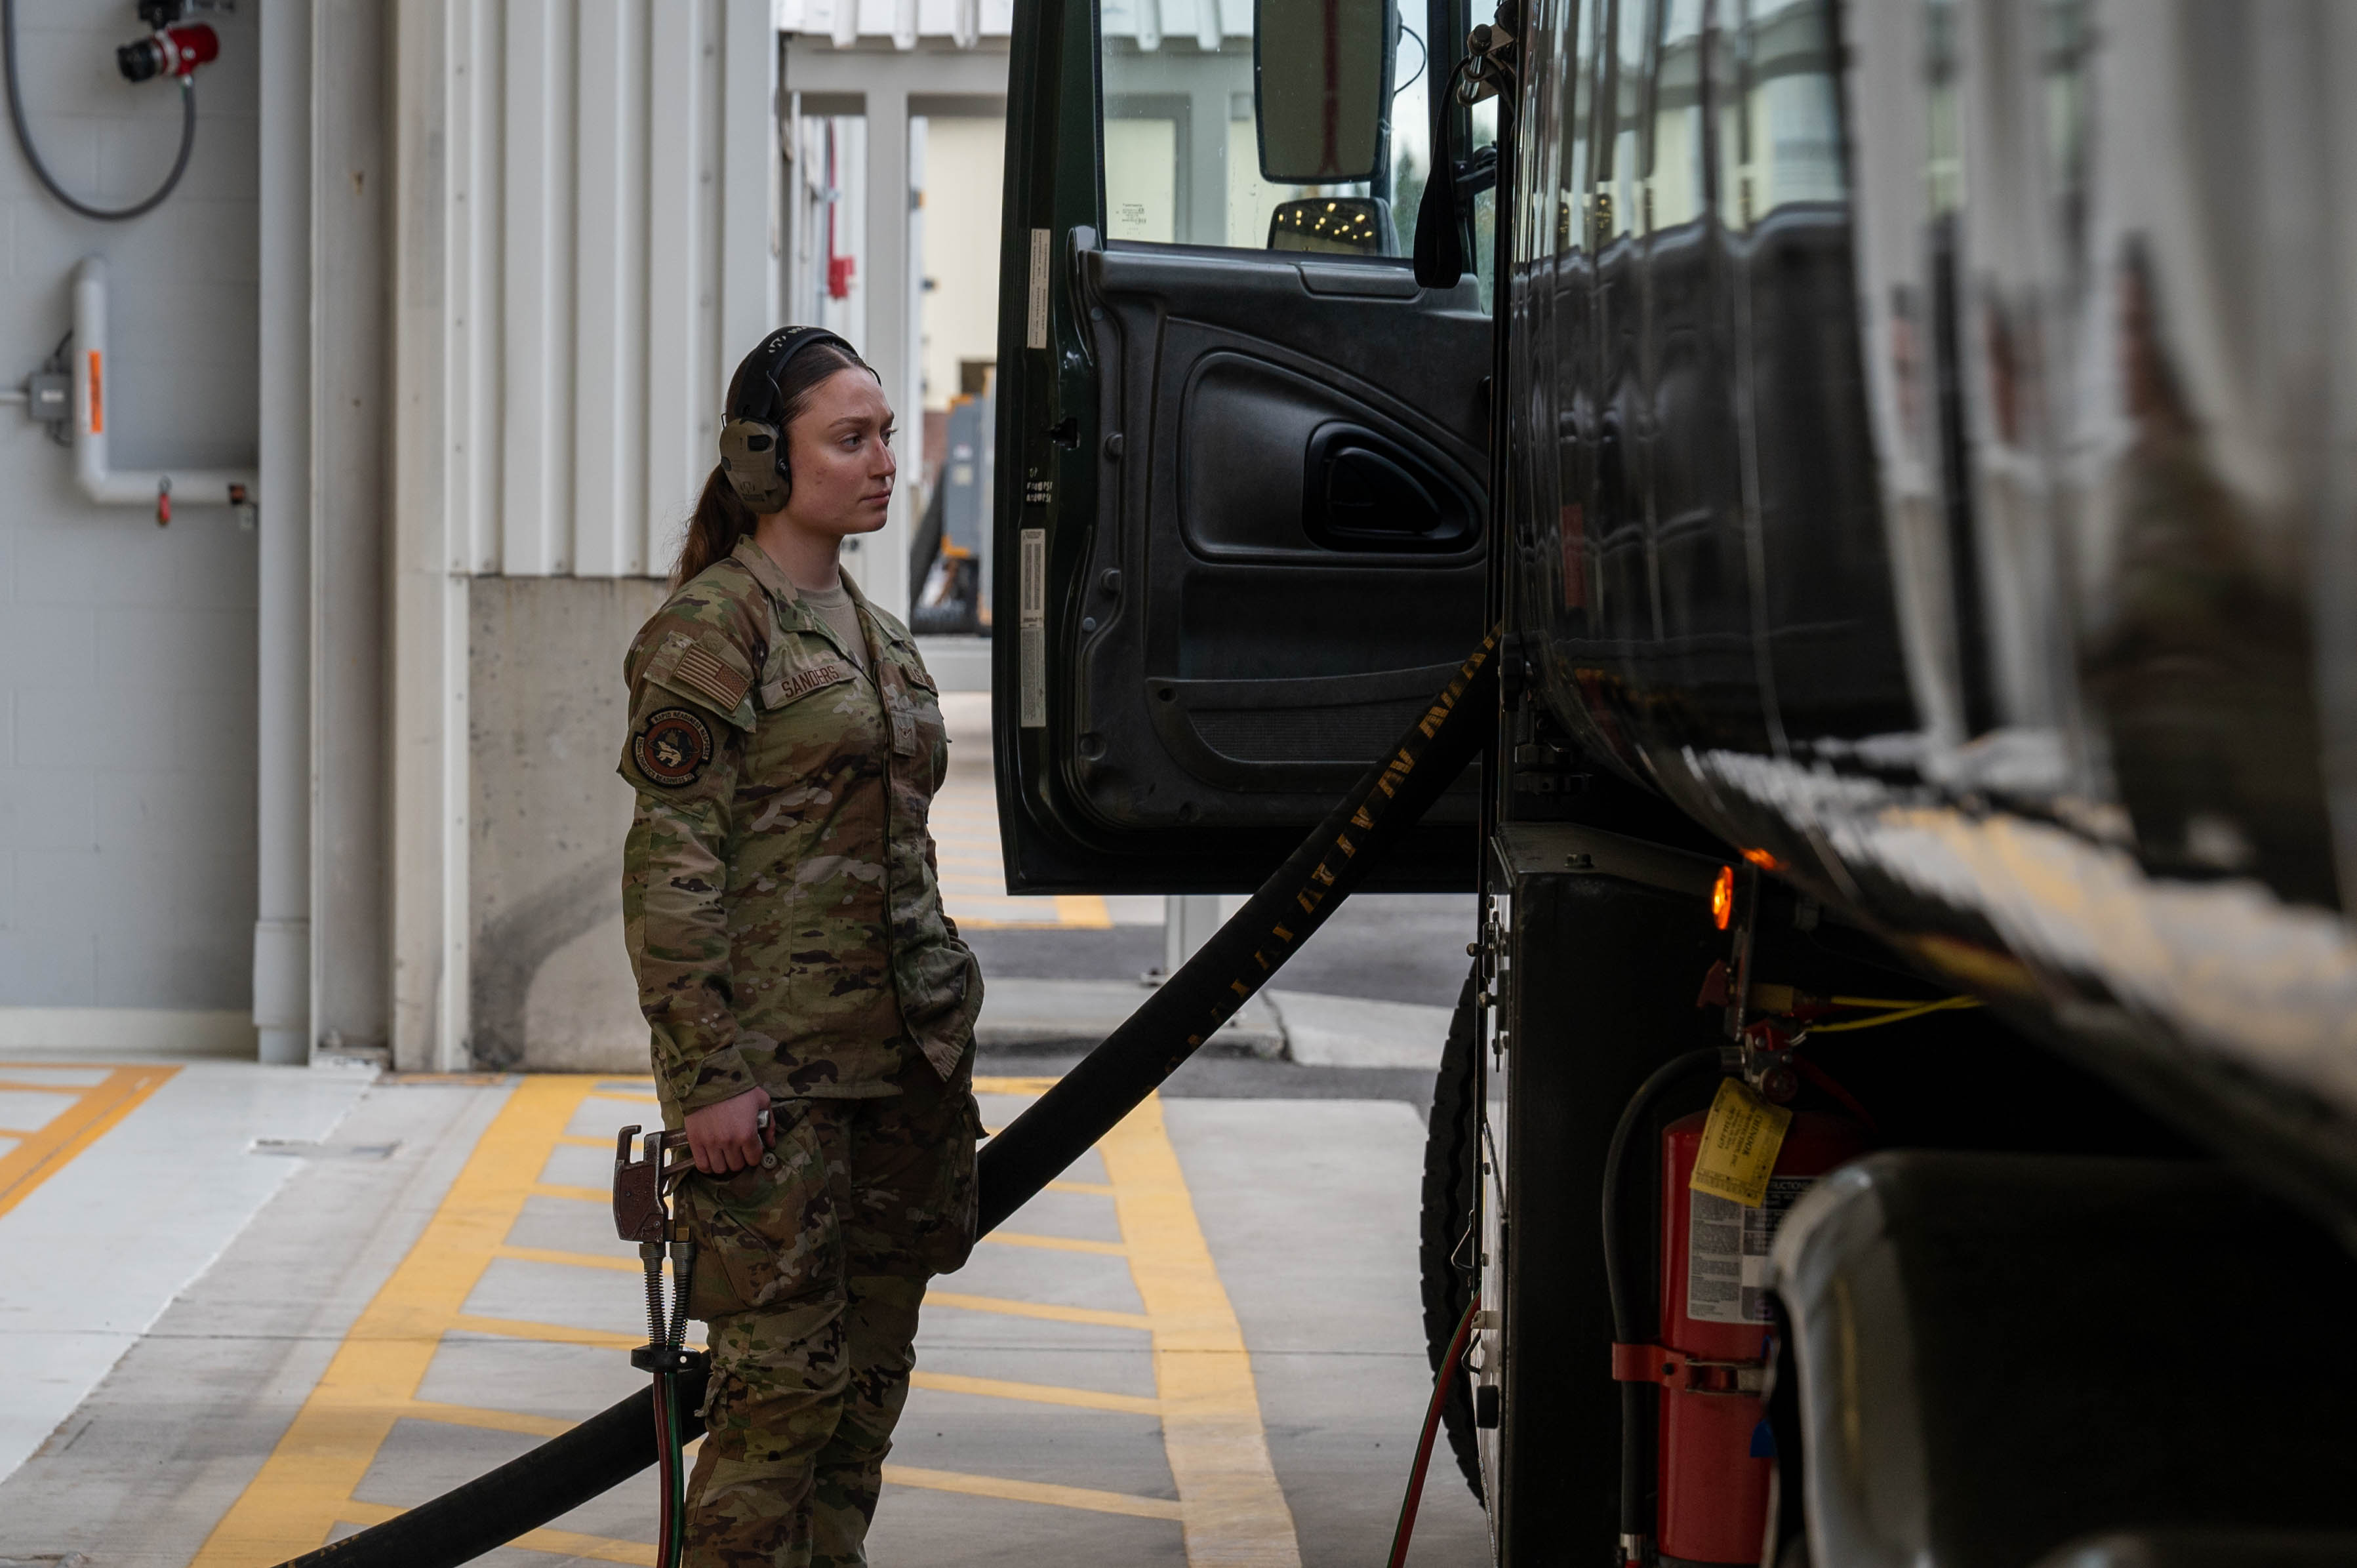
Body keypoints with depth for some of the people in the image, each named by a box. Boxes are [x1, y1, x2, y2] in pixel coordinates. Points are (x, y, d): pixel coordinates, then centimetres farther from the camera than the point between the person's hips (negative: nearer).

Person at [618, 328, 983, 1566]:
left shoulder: (875, 634, 16)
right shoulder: (708, 627, -8)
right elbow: (670, 871, -13)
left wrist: (945, 1050, 20)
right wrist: (707, 1076, -18)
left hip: (897, 1059, 8)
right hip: (773, 1062, -8)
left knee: (870, 1371, 9)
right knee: (784, 1372, -7)